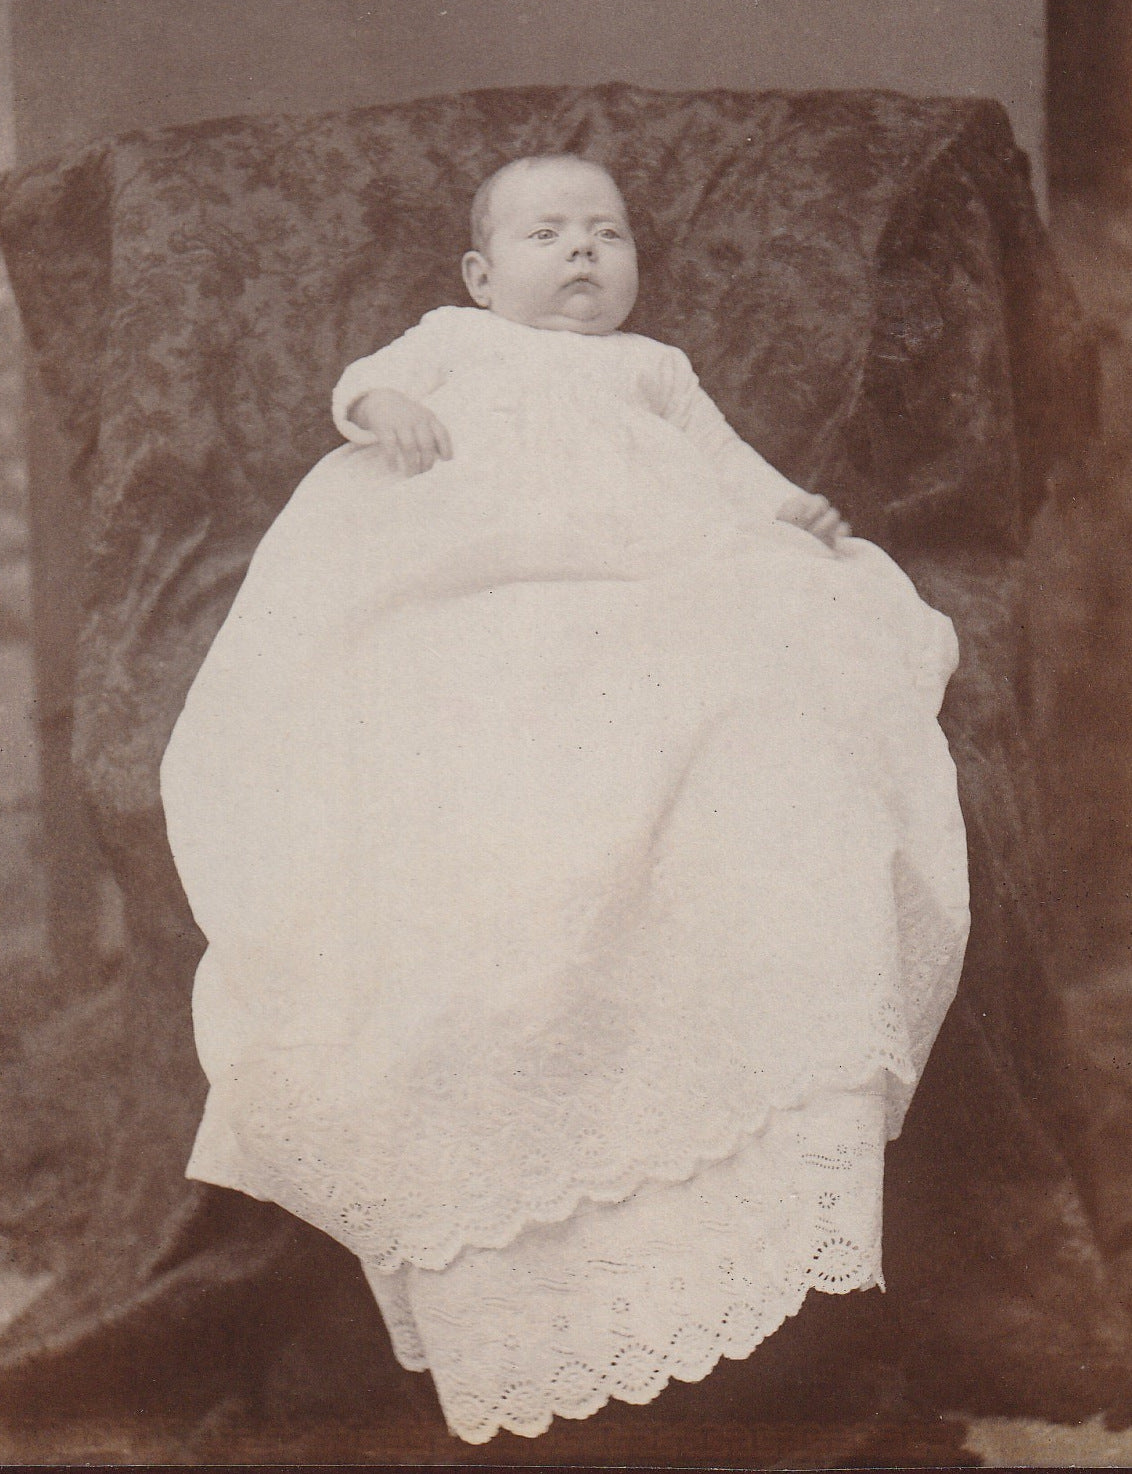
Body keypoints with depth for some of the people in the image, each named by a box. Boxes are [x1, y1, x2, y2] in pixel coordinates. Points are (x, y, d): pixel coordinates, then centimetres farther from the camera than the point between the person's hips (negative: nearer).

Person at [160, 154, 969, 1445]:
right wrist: (379, 402, -3)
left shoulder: (653, 368, 40)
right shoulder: (450, 340, 36)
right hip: (462, 587, -1)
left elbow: (725, 462, 30)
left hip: (658, 579, 2)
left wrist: (792, 509, 9)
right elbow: (368, 380, 21)